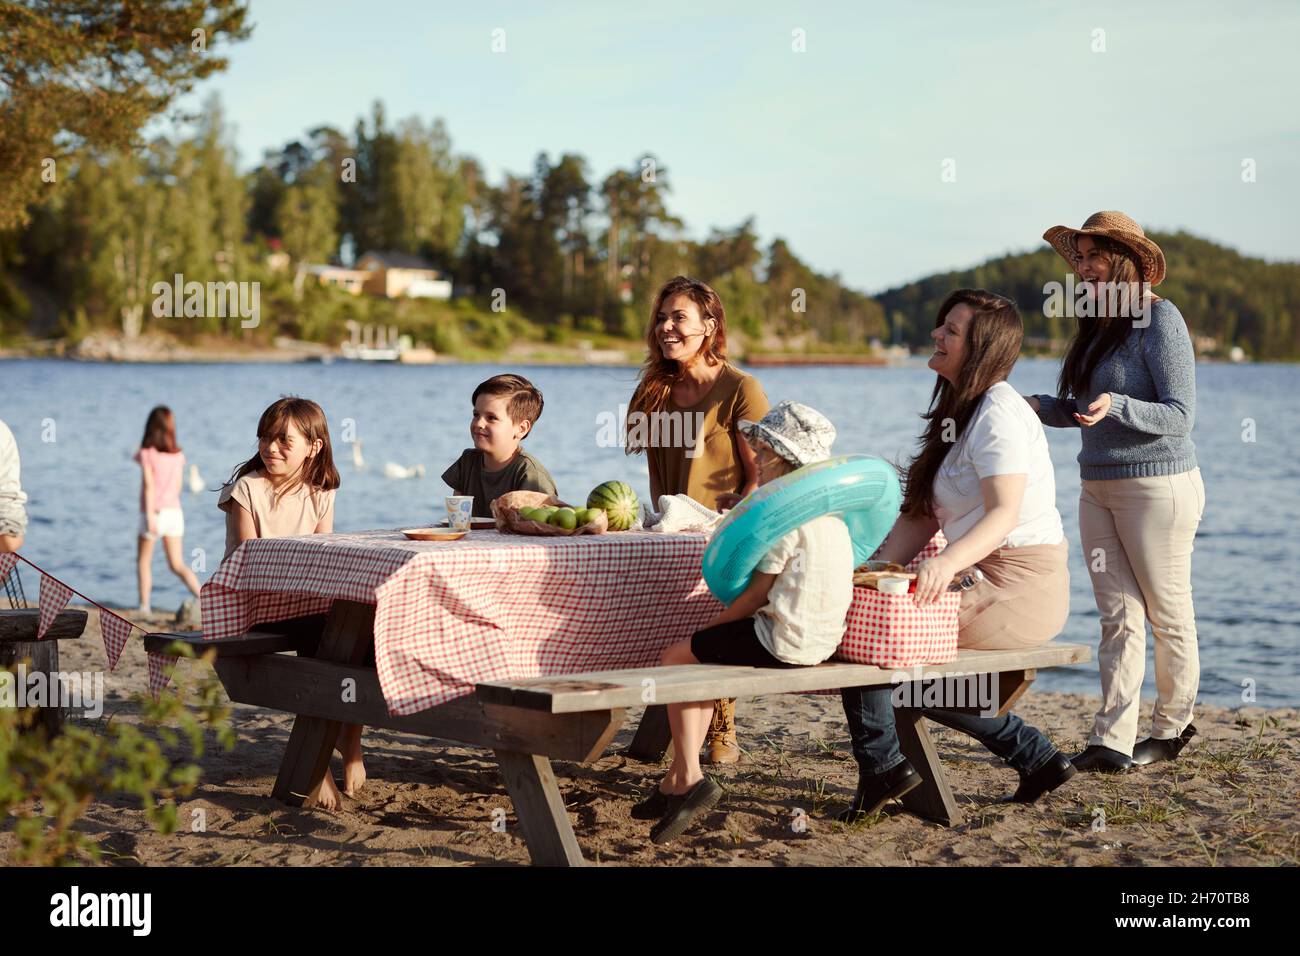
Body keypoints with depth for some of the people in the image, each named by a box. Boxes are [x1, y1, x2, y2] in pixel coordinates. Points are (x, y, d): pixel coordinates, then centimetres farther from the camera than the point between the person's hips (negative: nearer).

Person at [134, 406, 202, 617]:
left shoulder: (147, 454, -9)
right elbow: (177, 487, 11)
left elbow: (149, 485, -17)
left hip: (155, 512, -4)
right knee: (177, 564, 5)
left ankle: (144, 607, 16)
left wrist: (150, 516, -20)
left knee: (143, 560, 14)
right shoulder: (178, 455, 5)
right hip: (174, 511, 4)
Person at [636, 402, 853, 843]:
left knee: (676, 658, 6)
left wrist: (711, 625, 2)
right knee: (702, 659, 23)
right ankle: (677, 782, 21)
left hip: (783, 640, -10)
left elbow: (757, 593, -13)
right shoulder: (829, 509, 14)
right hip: (821, 638, 10)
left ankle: (689, 779, 3)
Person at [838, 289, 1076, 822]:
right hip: (987, 579, 10)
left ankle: (881, 767, -2)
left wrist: (948, 562, -42)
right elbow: (923, 515, 11)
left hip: (1019, 587, -10)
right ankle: (1034, 758, 18)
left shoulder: (999, 413, -13)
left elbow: (1004, 513, -26)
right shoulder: (963, 412, 17)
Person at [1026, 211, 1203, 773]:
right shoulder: (1097, 325, 13)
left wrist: (1114, 405, -30)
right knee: (1118, 616, 2)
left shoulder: (1160, 321, -12)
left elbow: (1180, 416, -16)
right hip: (1098, 488, 7)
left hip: (1158, 486, -7)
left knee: (1167, 613, 7)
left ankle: (1173, 726, 23)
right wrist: (1035, 406, 3)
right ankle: (1112, 742, -2)